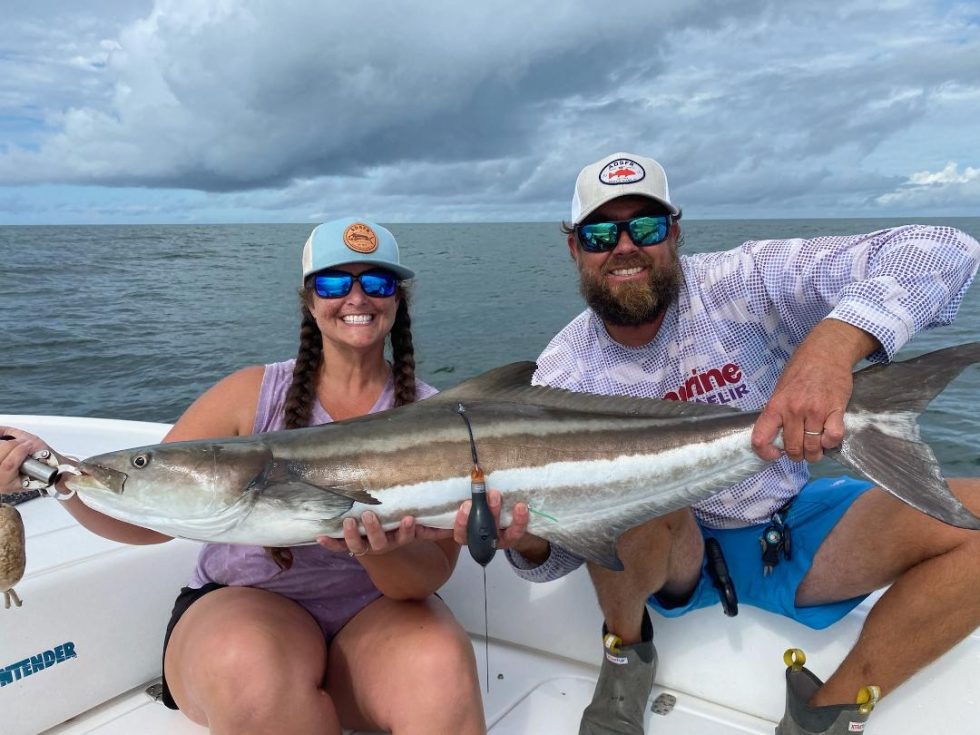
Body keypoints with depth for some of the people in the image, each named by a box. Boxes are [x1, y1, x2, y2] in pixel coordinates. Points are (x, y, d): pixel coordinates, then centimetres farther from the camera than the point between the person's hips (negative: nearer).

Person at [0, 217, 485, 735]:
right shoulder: (255, 395, -2)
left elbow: (432, 572, -10)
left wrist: (381, 553, -32)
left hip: (374, 614, -1)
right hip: (239, 603, 2)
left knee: (440, 669, -33)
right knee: (248, 665, -33)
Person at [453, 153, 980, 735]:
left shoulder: (740, 283, -15)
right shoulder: (562, 376, -12)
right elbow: (561, 555, -11)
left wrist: (833, 345, -42)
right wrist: (527, 541, -37)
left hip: (794, 530, 2)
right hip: (675, 554, -1)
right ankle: (626, 651, -3)